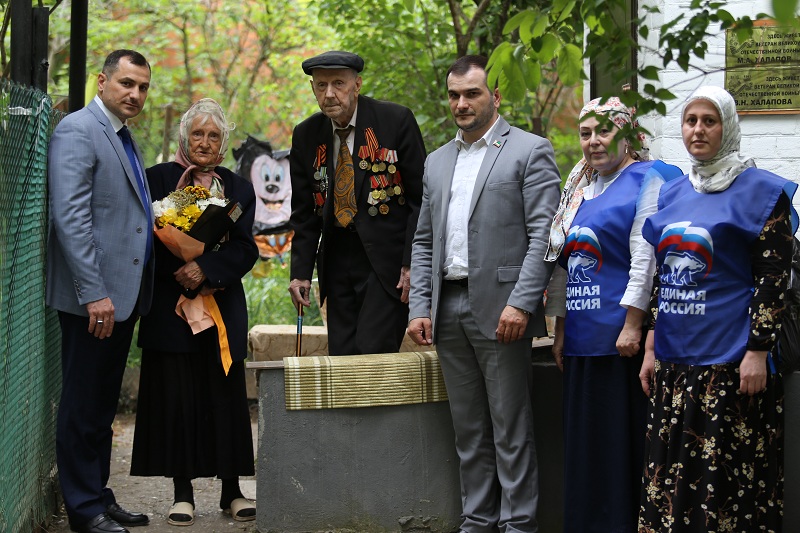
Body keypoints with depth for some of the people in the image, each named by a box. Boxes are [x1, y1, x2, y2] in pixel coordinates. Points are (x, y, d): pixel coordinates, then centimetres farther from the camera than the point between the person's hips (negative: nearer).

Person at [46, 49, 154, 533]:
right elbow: (70, 217, -18)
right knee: (83, 405, -2)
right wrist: (94, 292, -23)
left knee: (103, 404, 14)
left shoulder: (124, 139, 18)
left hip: (124, 293, 9)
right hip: (95, 296, -9)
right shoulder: (77, 131, -10)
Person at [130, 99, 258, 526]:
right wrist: (181, 272, -14)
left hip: (224, 306, 2)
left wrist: (206, 269, -14)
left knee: (225, 396, 1)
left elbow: (245, 249, 1)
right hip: (171, 305, -2)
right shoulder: (158, 179, 5)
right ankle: (183, 493, 4)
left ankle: (232, 491, 7)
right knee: (176, 397, -2)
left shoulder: (239, 188, 11)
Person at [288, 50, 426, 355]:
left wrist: (412, 264, -11)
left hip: (387, 259, -4)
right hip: (337, 260, 5)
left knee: (373, 352, -15)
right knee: (341, 356, 3)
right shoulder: (306, 135, 7)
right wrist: (301, 271, 4)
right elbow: (304, 212, 13)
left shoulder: (396, 121, -5)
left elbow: (421, 196, -5)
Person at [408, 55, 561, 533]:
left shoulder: (530, 152, -1)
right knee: (469, 429, 11)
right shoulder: (437, 162, 18)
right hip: (449, 310, 6)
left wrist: (521, 304, -18)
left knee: (511, 430, -3)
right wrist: (419, 308, 8)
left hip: (500, 310, -6)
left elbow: (544, 236, -9)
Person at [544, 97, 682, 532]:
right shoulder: (578, 189, 17)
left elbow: (645, 258, -14)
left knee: (624, 441, -3)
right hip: (582, 341, 7)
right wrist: (560, 330, 16)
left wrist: (632, 325, -19)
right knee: (584, 442, 10)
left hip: (623, 338, -7)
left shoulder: (647, 179, -5)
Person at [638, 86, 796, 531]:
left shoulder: (760, 191, -4)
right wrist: (651, 348, 14)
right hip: (674, 361, 6)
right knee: (671, 476, 7)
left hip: (729, 361, -6)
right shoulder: (672, 194, 14)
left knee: (728, 475, -4)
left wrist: (757, 352, -15)